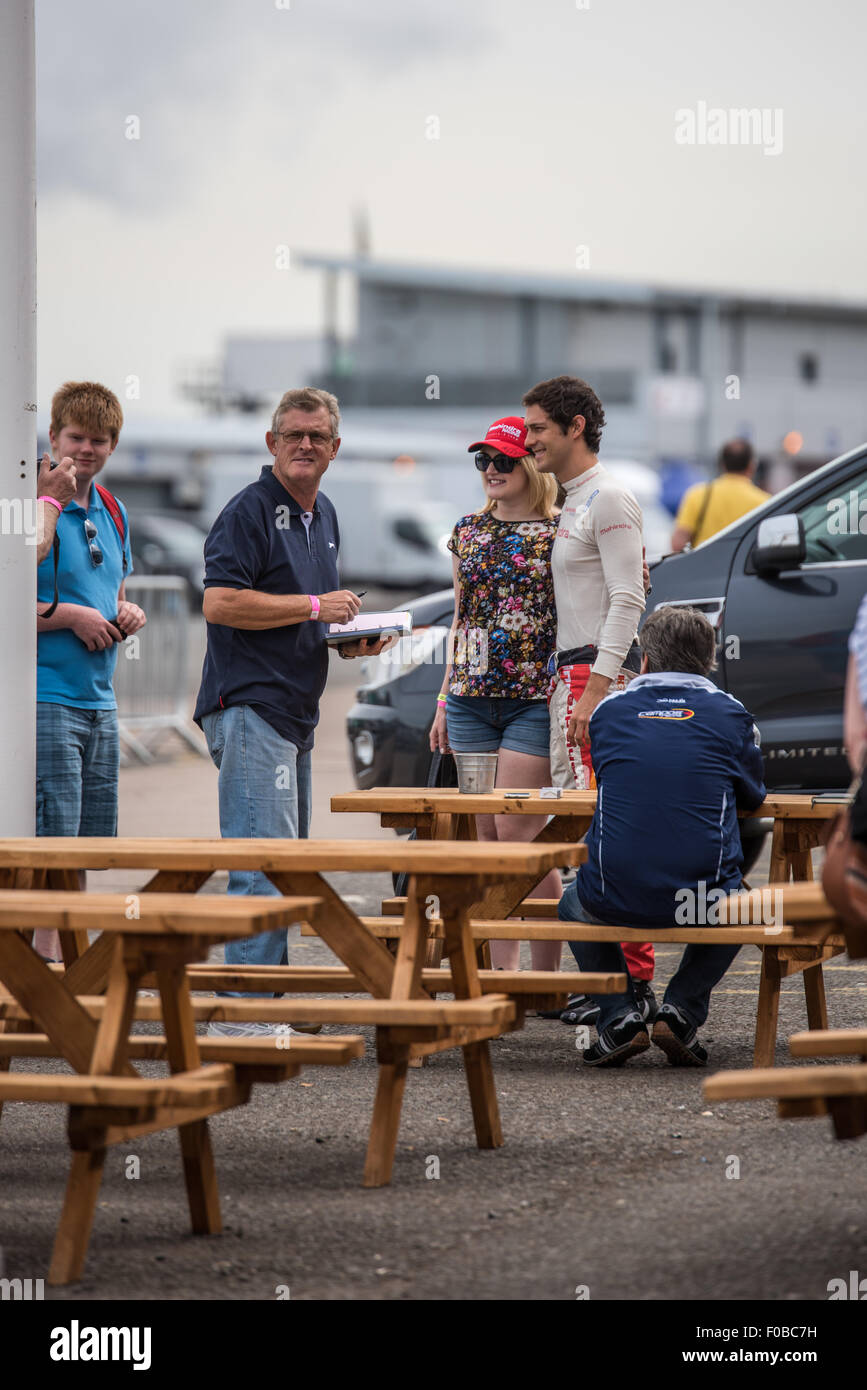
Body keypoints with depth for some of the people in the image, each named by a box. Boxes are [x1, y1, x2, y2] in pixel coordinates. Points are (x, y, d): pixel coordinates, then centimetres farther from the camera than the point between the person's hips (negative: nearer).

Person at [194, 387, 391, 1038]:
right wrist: (314, 606, -16)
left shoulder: (324, 515, 19)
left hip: (296, 710, 10)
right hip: (248, 706, -10)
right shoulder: (250, 510, -9)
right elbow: (221, 603, -20)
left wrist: (355, 637, 11)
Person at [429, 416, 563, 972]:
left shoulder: (557, 533, -3)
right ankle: (502, 972, 11)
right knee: (487, 834, 6)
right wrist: (445, 699, 15)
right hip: (472, 696, 6)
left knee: (518, 833, -10)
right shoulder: (469, 530, 14)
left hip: (534, 697, -6)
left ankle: (548, 972, -1)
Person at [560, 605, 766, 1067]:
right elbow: (753, 797, 19)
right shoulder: (730, 713, 4)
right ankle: (681, 1011, 14)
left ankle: (618, 1016, 13)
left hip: (614, 901, 0)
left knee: (574, 903, 36)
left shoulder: (609, 710, 7)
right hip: (703, 902, 0)